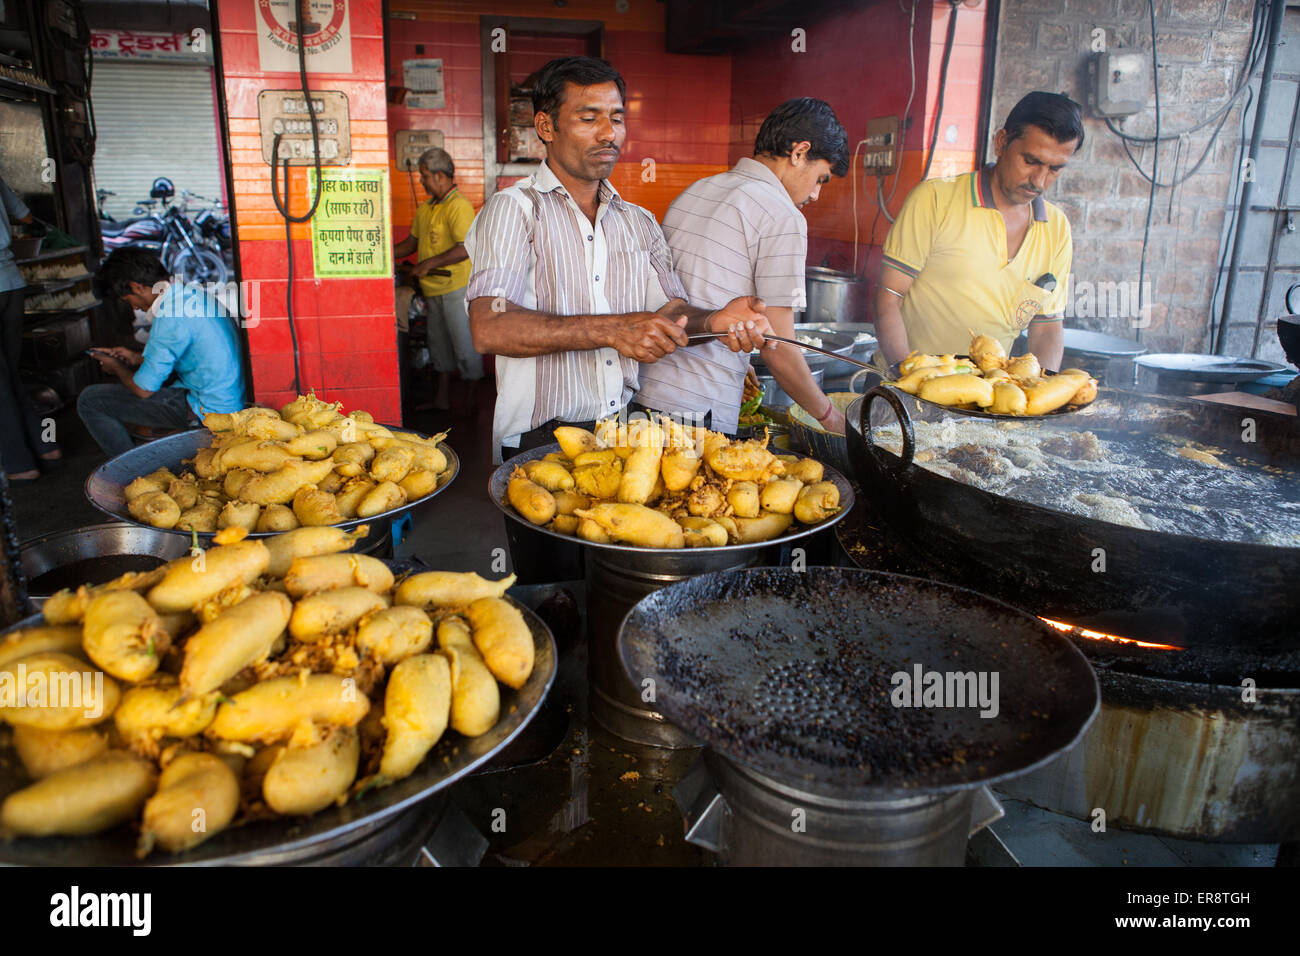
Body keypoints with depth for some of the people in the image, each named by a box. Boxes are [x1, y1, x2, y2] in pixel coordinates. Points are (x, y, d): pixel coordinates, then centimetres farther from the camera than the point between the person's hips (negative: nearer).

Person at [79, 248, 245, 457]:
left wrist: (117, 368, 7)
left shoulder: (170, 317, -22)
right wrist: (137, 358, 23)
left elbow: (143, 389, -14)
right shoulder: (193, 291, 7)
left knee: (89, 400, -4)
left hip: (205, 410, -10)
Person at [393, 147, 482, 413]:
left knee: (464, 344, -2)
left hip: (456, 288, -9)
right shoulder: (426, 208, 14)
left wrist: (429, 264, -18)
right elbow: (412, 242, 25)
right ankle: (443, 394, 25)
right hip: (432, 290, 9)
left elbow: (467, 249, -22)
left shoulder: (459, 207, -13)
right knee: (438, 343, 15)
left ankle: (472, 396, 9)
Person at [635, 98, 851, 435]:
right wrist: (829, 416, 7)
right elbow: (779, 352, -9)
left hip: (642, 394, 8)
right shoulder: (782, 217, -8)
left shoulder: (691, 192, 16)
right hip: (700, 411, -8)